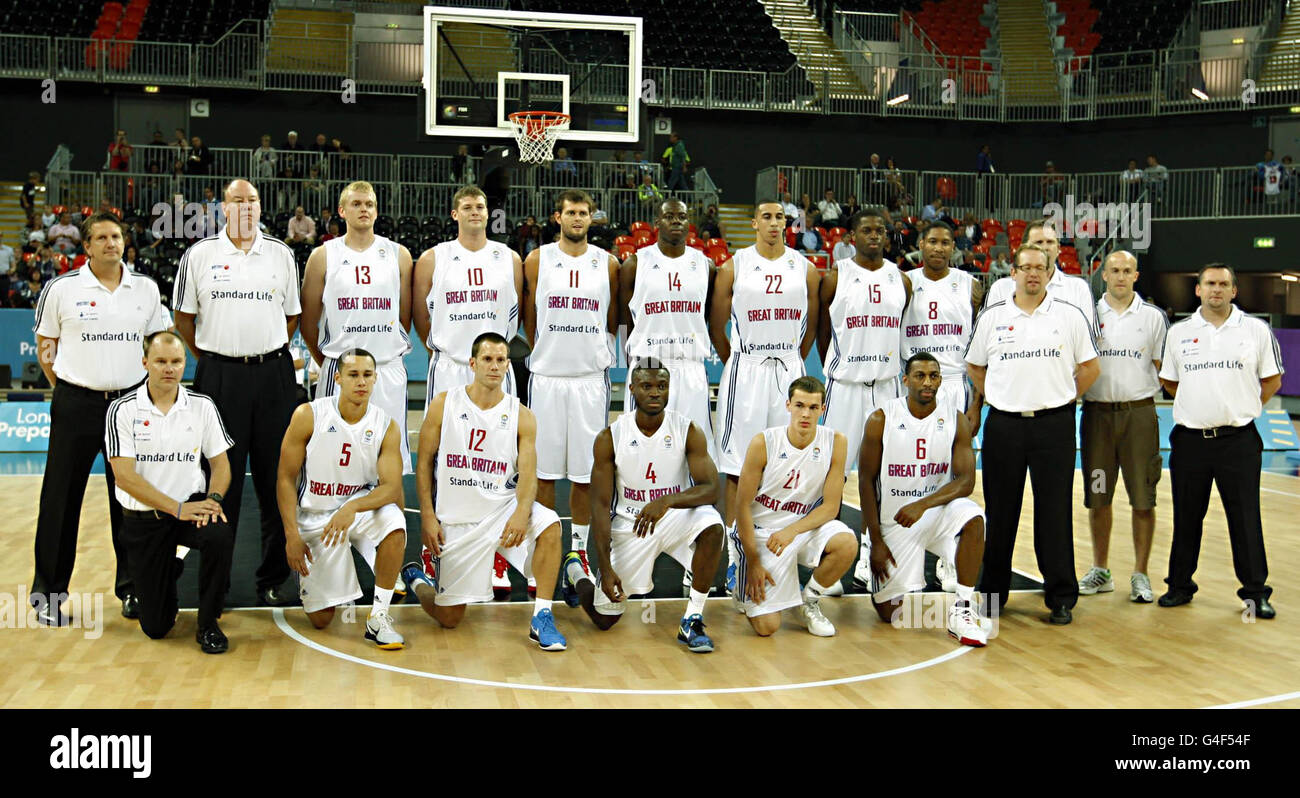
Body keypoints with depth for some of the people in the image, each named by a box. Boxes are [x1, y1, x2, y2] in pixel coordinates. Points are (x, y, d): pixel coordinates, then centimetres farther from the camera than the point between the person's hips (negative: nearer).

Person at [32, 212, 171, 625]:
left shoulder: (146, 289, 6)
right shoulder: (61, 289, 0)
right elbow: (45, 345, 7)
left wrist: (146, 377, 8)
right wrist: (66, 389, 2)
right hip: (76, 405, -2)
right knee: (61, 499, 2)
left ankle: (131, 588, 19)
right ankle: (47, 593, 14)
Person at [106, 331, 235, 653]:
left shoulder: (202, 406, 0)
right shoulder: (122, 409, -7)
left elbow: (220, 463, 5)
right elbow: (124, 476, -13)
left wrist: (212, 499, -16)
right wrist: (177, 508, -20)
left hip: (193, 505, 1)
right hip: (142, 518, -1)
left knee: (220, 535, -36)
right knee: (155, 627, -1)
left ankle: (208, 624, -11)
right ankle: (170, 571, 37)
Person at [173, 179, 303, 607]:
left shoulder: (281, 254, 9)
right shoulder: (199, 255, 4)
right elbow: (184, 318, 10)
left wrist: (269, 352, 10)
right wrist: (210, 359, 6)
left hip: (273, 374, 1)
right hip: (219, 375, -1)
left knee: (276, 478, 3)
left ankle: (272, 579, 14)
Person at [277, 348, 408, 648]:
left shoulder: (386, 426, -8)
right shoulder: (308, 415, -11)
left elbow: (392, 487, -16)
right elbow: (286, 479, -6)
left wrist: (353, 507, -34)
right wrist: (292, 534, -13)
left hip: (360, 504, 1)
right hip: (314, 517, -1)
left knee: (393, 520, -36)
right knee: (320, 619, -3)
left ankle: (378, 617, -22)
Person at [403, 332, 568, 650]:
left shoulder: (522, 417, -1)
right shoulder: (444, 404, -2)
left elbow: (528, 474, -8)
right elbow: (424, 462, 2)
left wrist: (521, 513, -28)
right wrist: (427, 516, -7)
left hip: (502, 508, 1)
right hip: (456, 519, -1)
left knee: (549, 525, -32)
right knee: (449, 618, 3)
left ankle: (542, 617, -20)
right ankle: (418, 576, 38)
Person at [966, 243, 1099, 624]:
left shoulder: (1070, 316, 4)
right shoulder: (991, 317, 6)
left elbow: (1089, 367, 9)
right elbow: (975, 366, 17)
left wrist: (1063, 400, 5)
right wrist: (998, 397, 9)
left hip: (1054, 424, -1)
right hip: (1004, 425, 1)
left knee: (1055, 513, 1)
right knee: (1000, 513, 7)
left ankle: (1061, 598, 10)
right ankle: (992, 592, 18)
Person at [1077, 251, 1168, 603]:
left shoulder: (1153, 316, 5)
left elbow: (1164, 367, 9)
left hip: (1139, 412, -1)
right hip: (1097, 412, 1)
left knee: (1143, 498, -1)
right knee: (1097, 497, 6)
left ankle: (1140, 574, 9)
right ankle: (1100, 571, 18)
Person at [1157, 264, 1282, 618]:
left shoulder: (1256, 330, 2)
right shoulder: (1179, 332, 6)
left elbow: (1272, 381, 9)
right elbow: (1168, 380, 16)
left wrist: (1241, 408, 6)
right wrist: (1200, 406, 11)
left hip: (1238, 440, -1)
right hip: (1190, 439, 2)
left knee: (1246, 518, 2)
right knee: (1186, 518, 9)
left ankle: (1255, 592, 13)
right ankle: (1180, 585, 21)